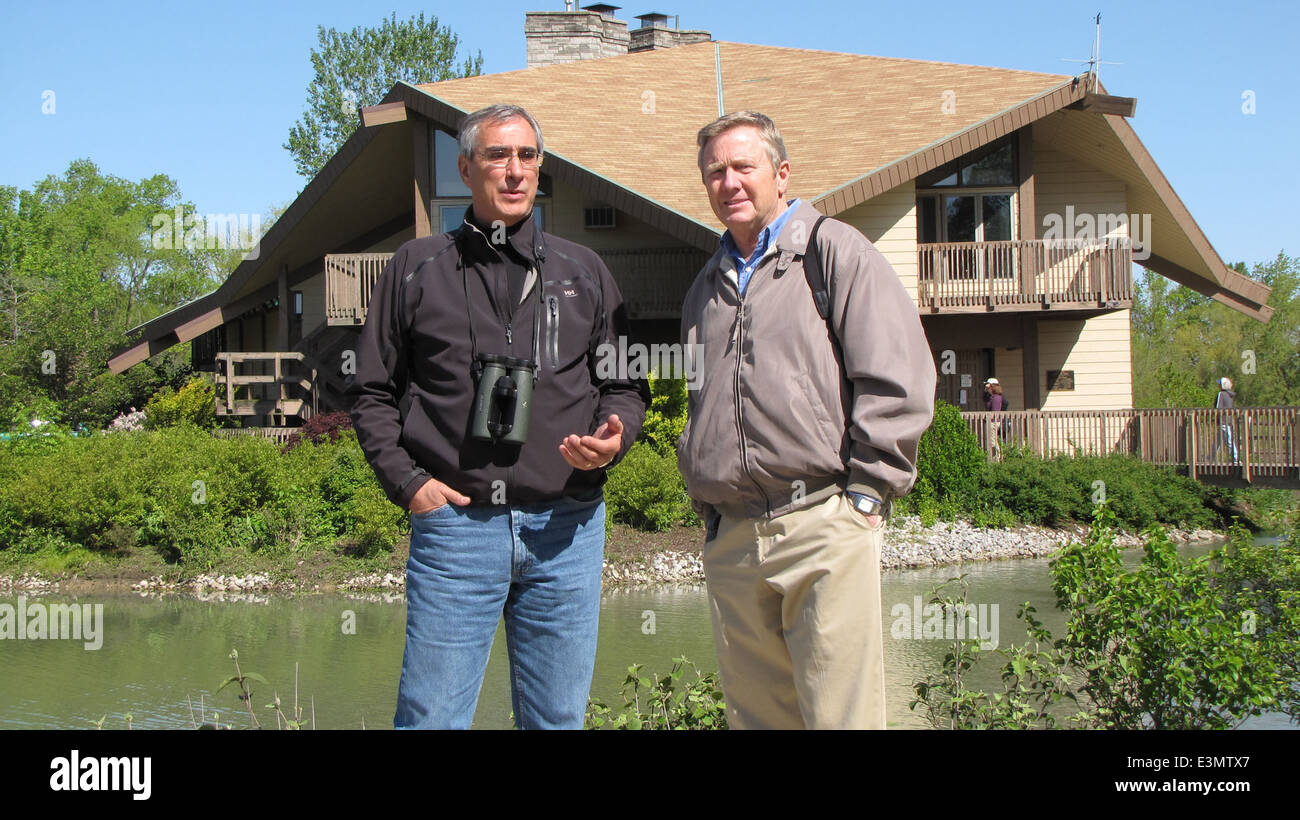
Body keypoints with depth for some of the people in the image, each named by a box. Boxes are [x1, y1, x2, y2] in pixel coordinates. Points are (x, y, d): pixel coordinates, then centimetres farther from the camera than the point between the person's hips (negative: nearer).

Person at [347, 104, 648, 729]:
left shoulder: (583, 271, 15)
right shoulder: (417, 269, 10)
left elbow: (626, 384, 17)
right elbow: (372, 392, 11)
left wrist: (612, 437, -5)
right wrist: (407, 481, -2)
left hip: (565, 529, 2)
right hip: (454, 523, -2)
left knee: (558, 717, 8)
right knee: (430, 715, -5)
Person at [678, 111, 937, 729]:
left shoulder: (834, 251, 4)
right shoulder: (706, 289, 24)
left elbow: (896, 379, -4)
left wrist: (865, 493, -9)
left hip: (823, 523, -6)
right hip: (729, 539, 6)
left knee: (839, 713, -8)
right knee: (755, 714, 6)